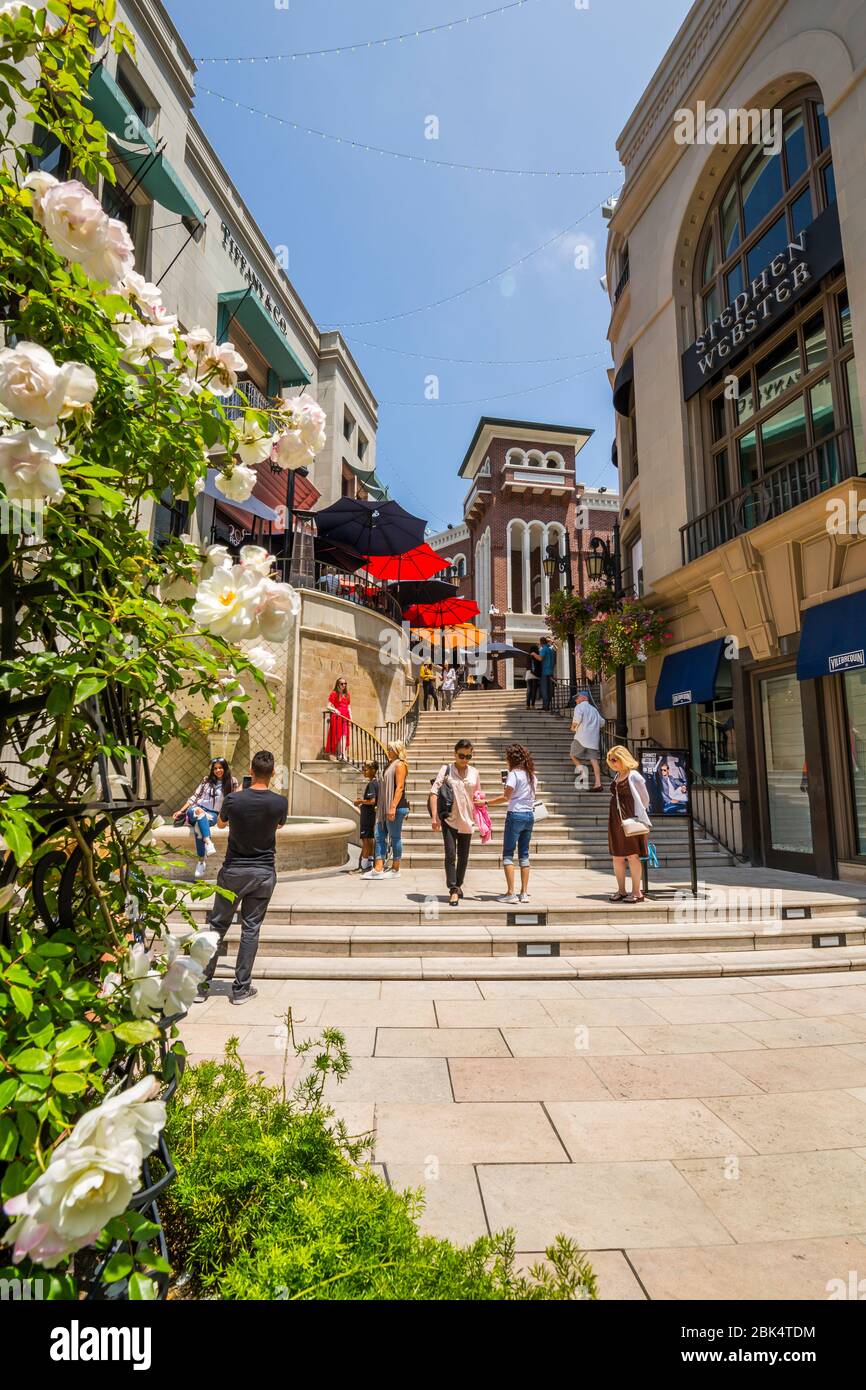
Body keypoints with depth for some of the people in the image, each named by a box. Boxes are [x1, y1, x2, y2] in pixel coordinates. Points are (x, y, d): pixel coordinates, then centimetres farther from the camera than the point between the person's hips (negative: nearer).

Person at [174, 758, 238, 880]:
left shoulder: (231, 782, 6)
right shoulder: (206, 780, 13)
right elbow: (195, 797, 14)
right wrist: (181, 811, 8)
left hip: (213, 814, -2)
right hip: (196, 810, 2)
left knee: (198, 826, -35)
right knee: (199, 811, -37)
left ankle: (201, 861, -29)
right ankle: (208, 843, -48)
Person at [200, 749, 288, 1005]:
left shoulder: (233, 799, -14)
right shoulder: (280, 802, -11)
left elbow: (220, 824, 8)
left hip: (233, 871, 0)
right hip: (264, 872, 1)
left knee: (217, 926, 12)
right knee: (251, 929, 8)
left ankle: (201, 984, 19)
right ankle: (241, 988, 14)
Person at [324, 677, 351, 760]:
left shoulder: (346, 695, 16)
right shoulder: (334, 693, 0)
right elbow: (328, 706, -4)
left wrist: (350, 718, 6)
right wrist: (334, 709, -23)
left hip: (345, 717, 5)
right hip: (337, 717, -5)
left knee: (344, 736, -4)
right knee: (338, 736, -7)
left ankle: (342, 756, -5)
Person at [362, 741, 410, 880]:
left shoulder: (400, 764, -8)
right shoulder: (390, 765, 20)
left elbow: (400, 787, -17)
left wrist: (393, 807, -23)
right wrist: (380, 806, 18)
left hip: (396, 807, -9)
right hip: (384, 807, 9)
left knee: (395, 837, 0)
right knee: (380, 836, 5)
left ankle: (395, 869, 9)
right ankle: (378, 869, 5)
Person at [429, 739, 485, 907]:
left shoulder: (474, 772, 6)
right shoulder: (446, 769, -5)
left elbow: (478, 796, 19)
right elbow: (434, 792, -11)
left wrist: (481, 801, -2)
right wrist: (434, 817, -18)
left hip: (467, 821, 4)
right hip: (449, 820, -4)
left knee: (463, 857, 13)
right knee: (450, 855, -8)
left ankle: (458, 885, 31)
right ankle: (453, 891, -2)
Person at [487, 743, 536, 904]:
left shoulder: (514, 773, -11)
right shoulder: (532, 775, 12)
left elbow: (506, 797, -16)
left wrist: (486, 802, -14)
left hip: (515, 815, -7)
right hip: (530, 816, 7)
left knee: (508, 854, 0)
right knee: (524, 855, 12)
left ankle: (511, 893, -4)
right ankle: (524, 893, 12)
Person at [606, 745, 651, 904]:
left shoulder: (634, 776, -8)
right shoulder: (616, 777, 13)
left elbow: (645, 798, -3)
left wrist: (637, 816, 1)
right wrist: (615, 816, 16)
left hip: (630, 820, -7)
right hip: (616, 820, 8)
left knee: (632, 855, -4)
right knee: (617, 856, 8)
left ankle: (637, 892, 4)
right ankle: (621, 890, 18)